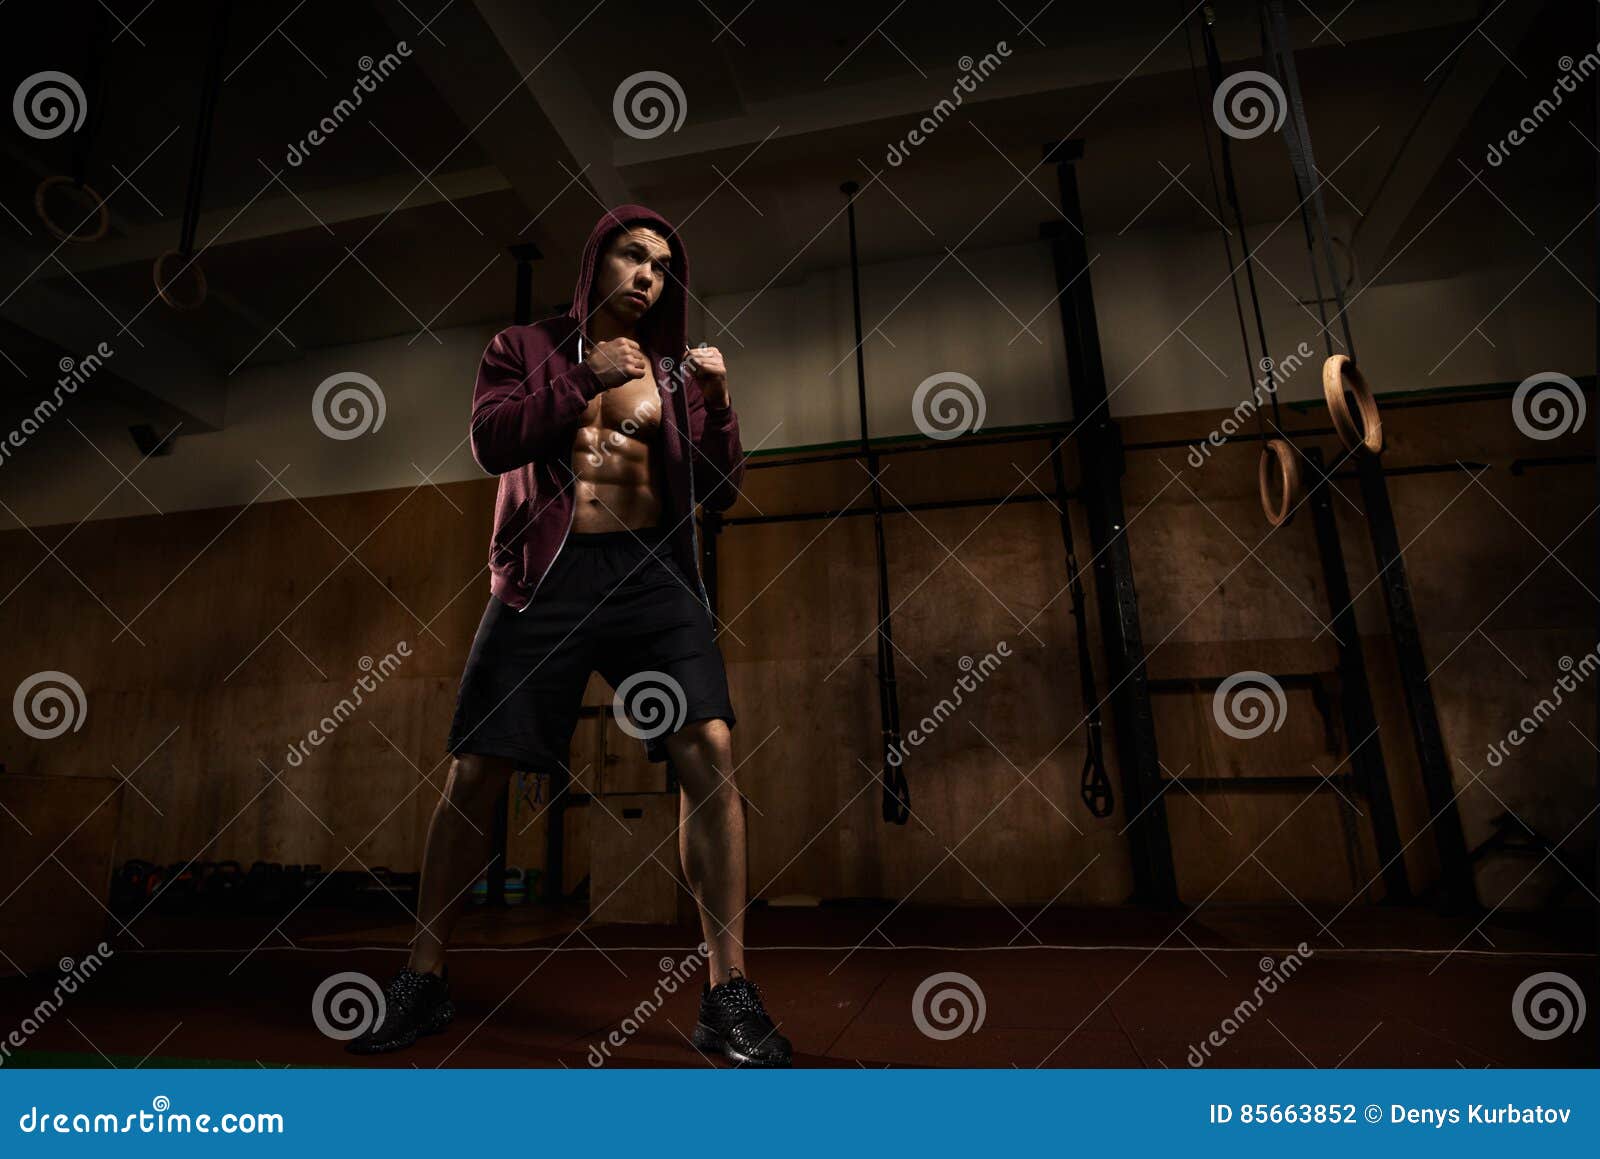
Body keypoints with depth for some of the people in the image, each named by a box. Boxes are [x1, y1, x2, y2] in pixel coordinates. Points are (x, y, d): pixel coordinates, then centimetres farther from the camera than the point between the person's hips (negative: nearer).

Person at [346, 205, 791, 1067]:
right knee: (472, 773, 1)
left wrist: (716, 402, -2)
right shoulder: (525, 348, 16)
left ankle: (728, 996, -6)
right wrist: (582, 379, -5)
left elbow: (720, 491, 12)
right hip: (545, 576, 0)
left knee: (709, 753, -17)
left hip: (652, 573, 1)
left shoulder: (671, 370, 19)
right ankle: (424, 980, 23)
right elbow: (488, 441, -1)